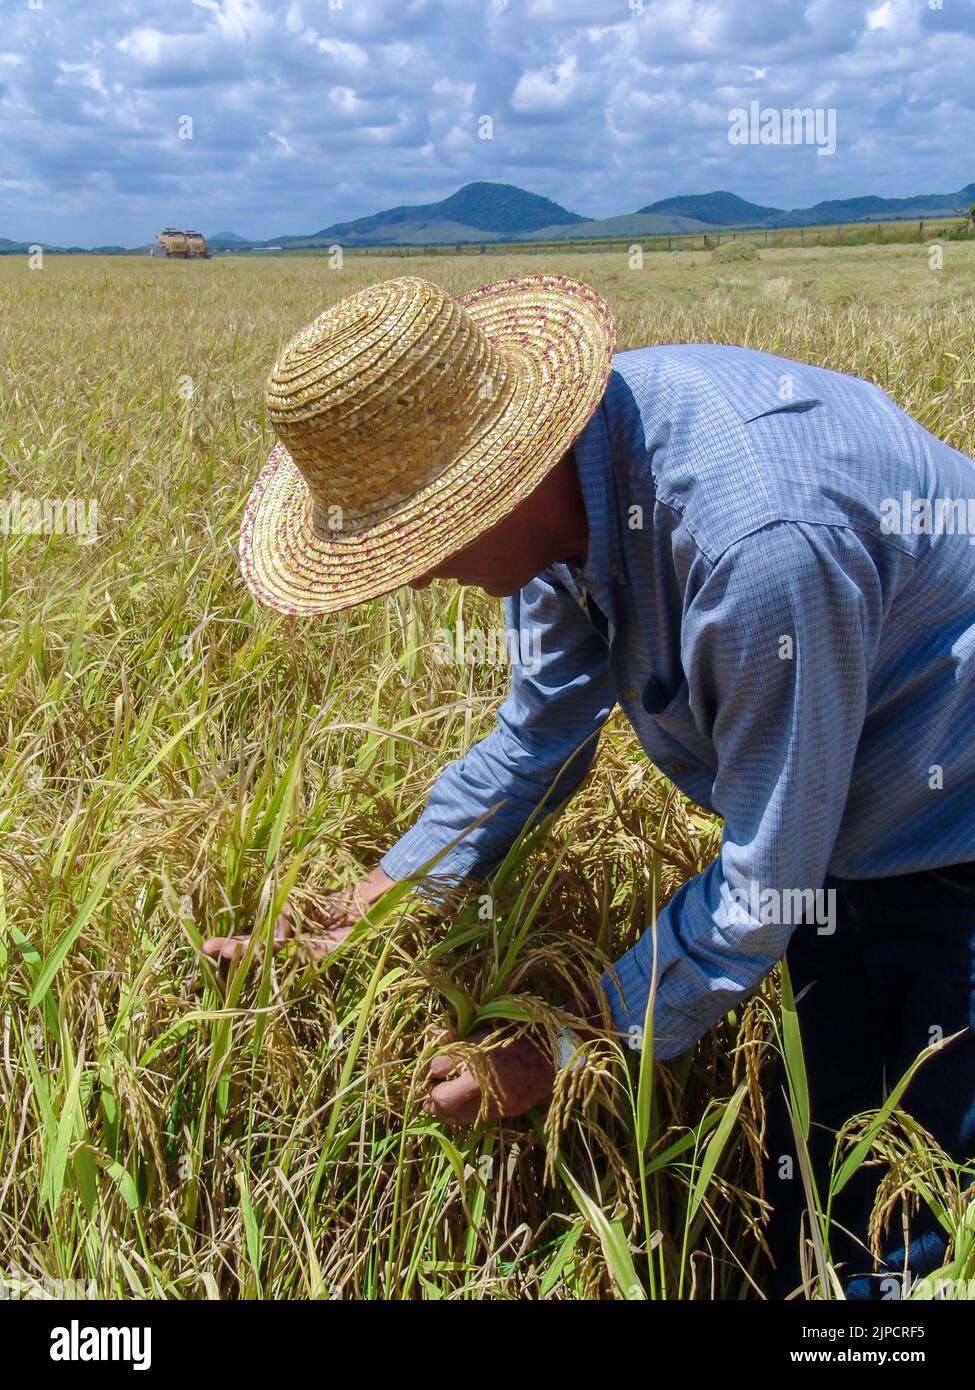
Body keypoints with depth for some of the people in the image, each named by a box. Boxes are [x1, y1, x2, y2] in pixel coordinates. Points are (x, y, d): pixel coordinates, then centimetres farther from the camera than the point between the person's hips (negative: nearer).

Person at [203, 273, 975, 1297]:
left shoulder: (759, 540, -38)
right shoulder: (565, 474, -11)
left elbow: (766, 885, -26)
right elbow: (537, 739, 2)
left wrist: (570, 1051, -15)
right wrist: (359, 915, -1)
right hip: (848, 831, 7)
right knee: (811, 1184, 20)